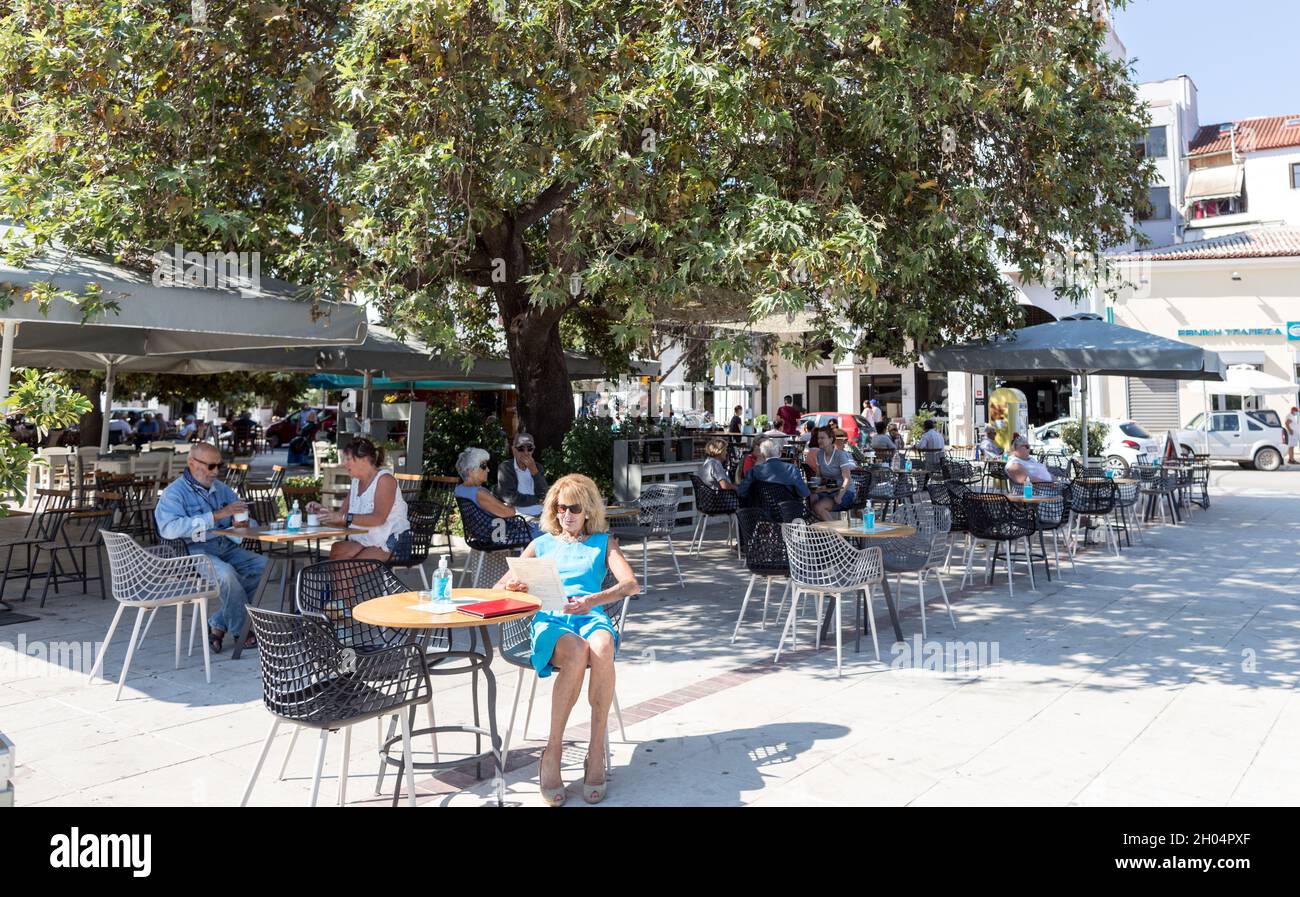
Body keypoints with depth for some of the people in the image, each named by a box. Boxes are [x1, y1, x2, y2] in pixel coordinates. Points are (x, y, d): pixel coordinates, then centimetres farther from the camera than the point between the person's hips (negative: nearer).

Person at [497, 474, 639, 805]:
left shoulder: (603, 542, 21)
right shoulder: (541, 544, 24)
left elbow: (631, 584, 3)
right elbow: (498, 589, 20)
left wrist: (594, 600, -17)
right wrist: (513, 586, -7)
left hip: (591, 617, 0)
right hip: (549, 620, 0)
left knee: (602, 648, -39)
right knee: (576, 652, -38)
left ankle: (596, 753, -28)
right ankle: (552, 753, -27)